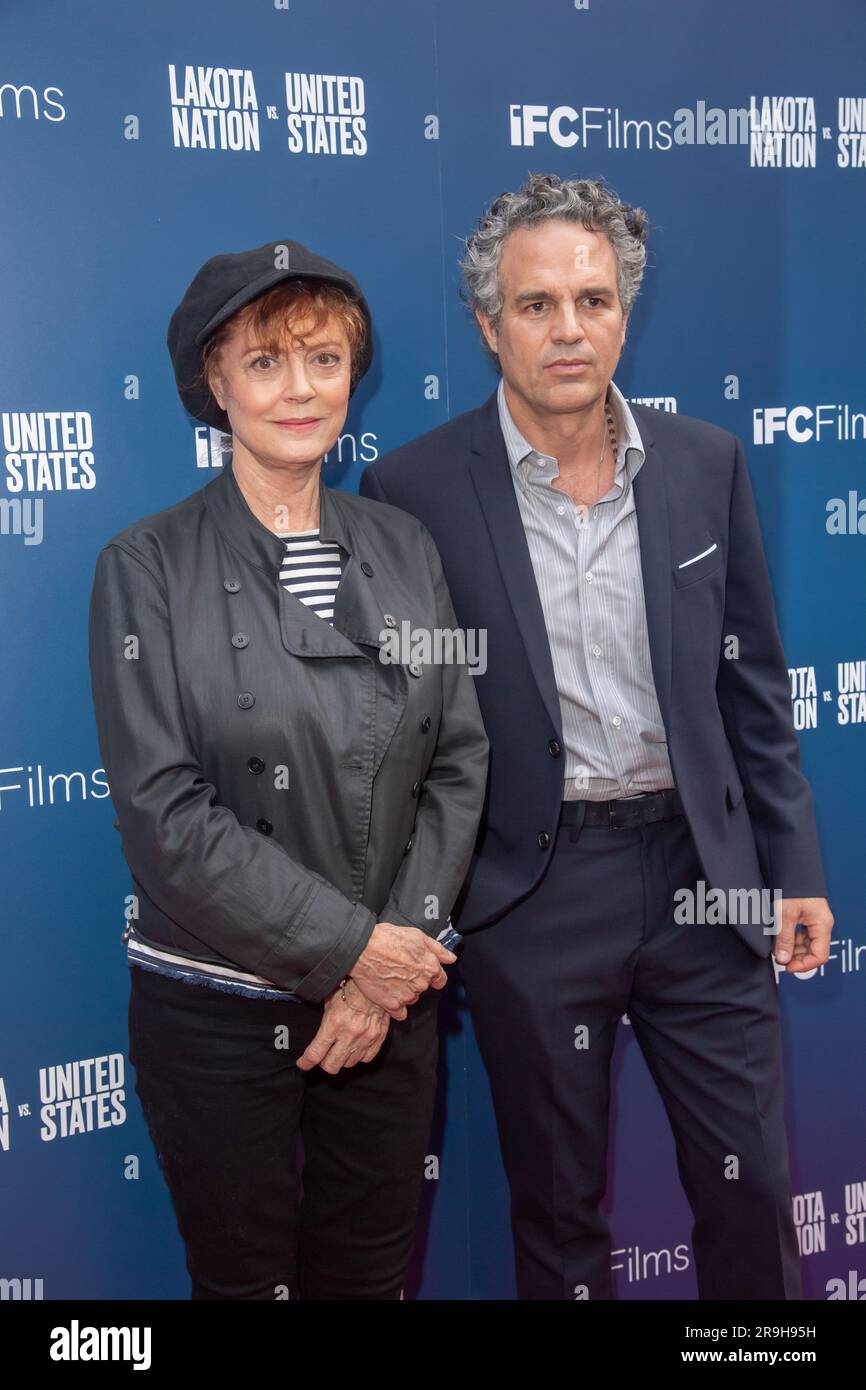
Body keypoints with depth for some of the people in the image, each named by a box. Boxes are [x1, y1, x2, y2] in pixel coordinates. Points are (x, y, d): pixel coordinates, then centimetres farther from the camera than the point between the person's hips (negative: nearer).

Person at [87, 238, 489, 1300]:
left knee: (372, 1272, 17)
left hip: (391, 993, 3)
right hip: (216, 1005, -3)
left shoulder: (403, 548, 4)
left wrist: (394, 960, -8)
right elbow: (163, 809, -14)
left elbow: (458, 762, 2)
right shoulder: (146, 567, -8)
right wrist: (350, 945, -15)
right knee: (243, 1276, 13)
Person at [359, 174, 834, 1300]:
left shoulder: (706, 464, 2)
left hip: (701, 873, 3)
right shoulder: (415, 488, -7)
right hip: (529, 896, -2)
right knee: (559, 1208, 14)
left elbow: (751, 684, 8)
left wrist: (795, 868, 6)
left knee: (752, 1188, 13)